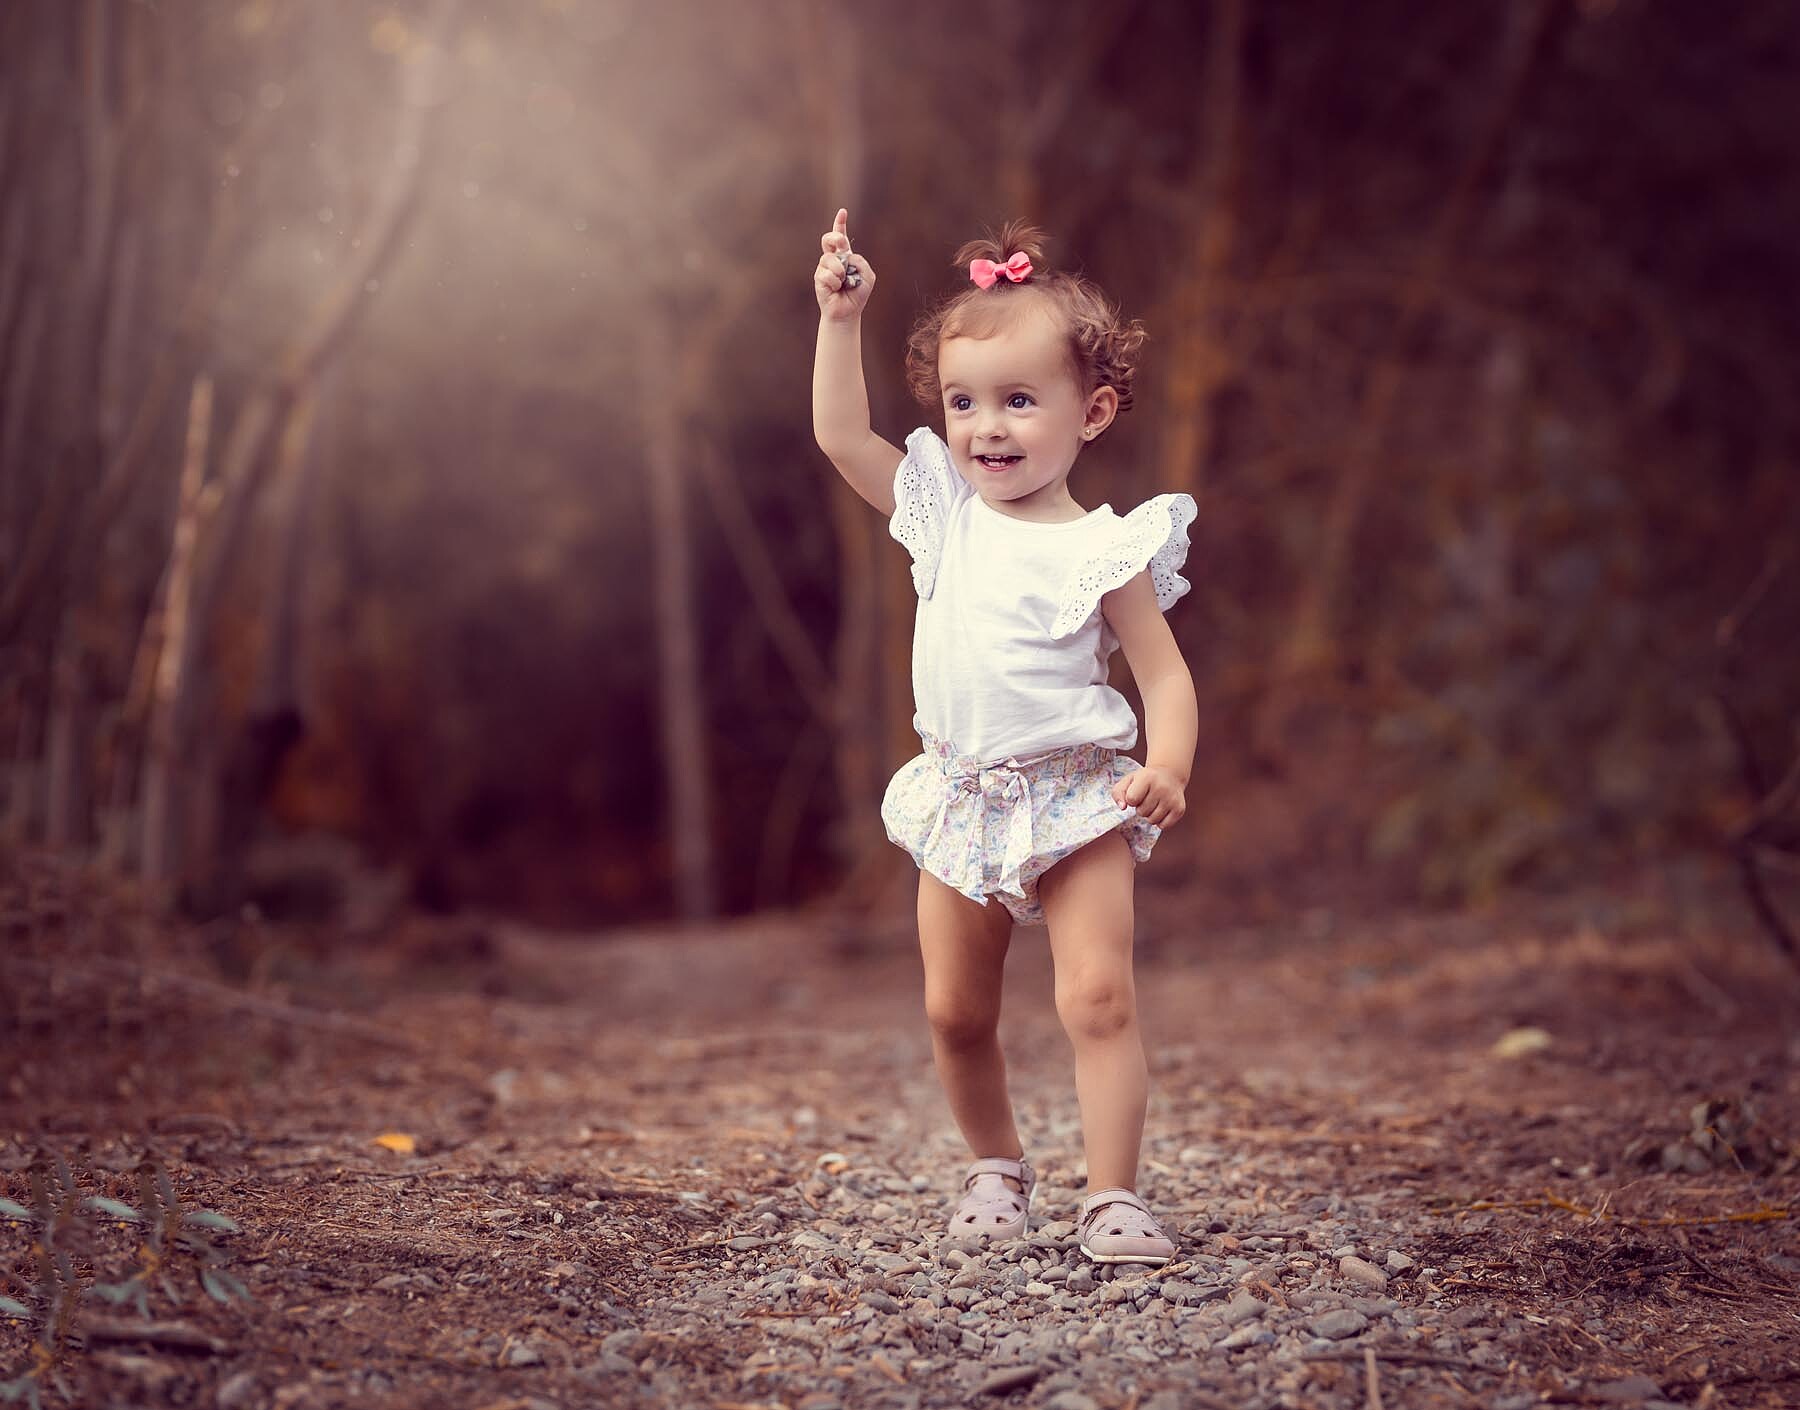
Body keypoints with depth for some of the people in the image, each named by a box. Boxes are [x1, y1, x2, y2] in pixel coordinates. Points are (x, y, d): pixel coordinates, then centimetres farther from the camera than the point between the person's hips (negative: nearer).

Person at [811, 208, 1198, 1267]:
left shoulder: (1101, 549, -10)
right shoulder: (945, 513, 5)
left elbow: (1166, 674, -10)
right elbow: (841, 434, 5)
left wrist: (1169, 768, -28)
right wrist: (841, 317, -1)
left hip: (1075, 797, -5)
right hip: (962, 802, 5)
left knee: (1099, 995, -15)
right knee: (957, 1013, 9)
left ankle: (1115, 1197, -10)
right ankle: (997, 1166, 30)